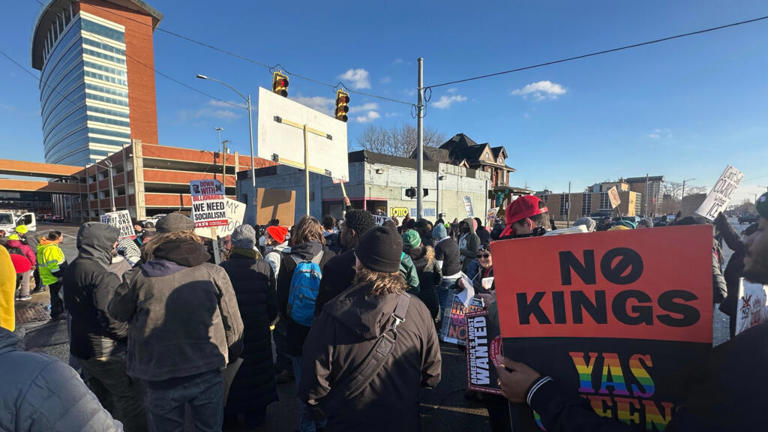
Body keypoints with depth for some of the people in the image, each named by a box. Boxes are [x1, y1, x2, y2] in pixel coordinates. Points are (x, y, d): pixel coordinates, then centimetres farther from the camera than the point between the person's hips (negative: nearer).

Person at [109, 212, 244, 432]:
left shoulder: (138, 277, -11)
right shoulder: (214, 273, -10)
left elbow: (116, 314, 9)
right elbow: (233, 326, -5)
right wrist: (231, 356, 13)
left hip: (159, 380, 0)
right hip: (208, 375, 0)